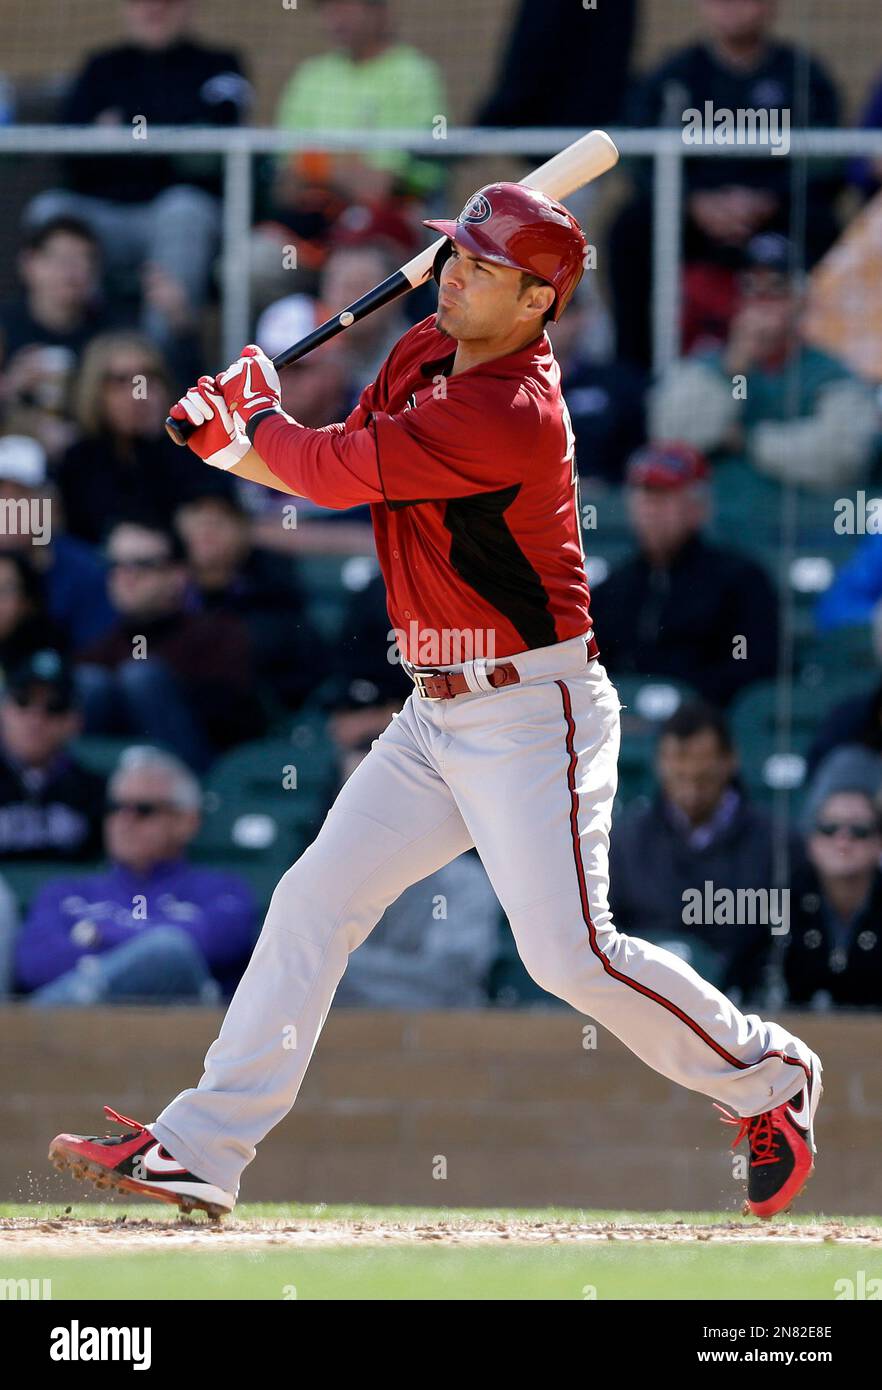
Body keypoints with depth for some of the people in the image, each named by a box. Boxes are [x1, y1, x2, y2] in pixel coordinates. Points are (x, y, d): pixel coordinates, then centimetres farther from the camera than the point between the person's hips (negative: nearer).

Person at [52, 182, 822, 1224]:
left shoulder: (511, 414, -23)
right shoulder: (423, 354, 7)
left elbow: (338, 473, -19)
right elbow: (343, 476, 15)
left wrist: (258, 406, 0)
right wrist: (228, 443, -2)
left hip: (533, 713, -9)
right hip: (438, 717, 9)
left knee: (569, 953, -13)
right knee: (315, 901, 4)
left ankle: (765, 1077, 10)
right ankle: (201, 1148, 6)